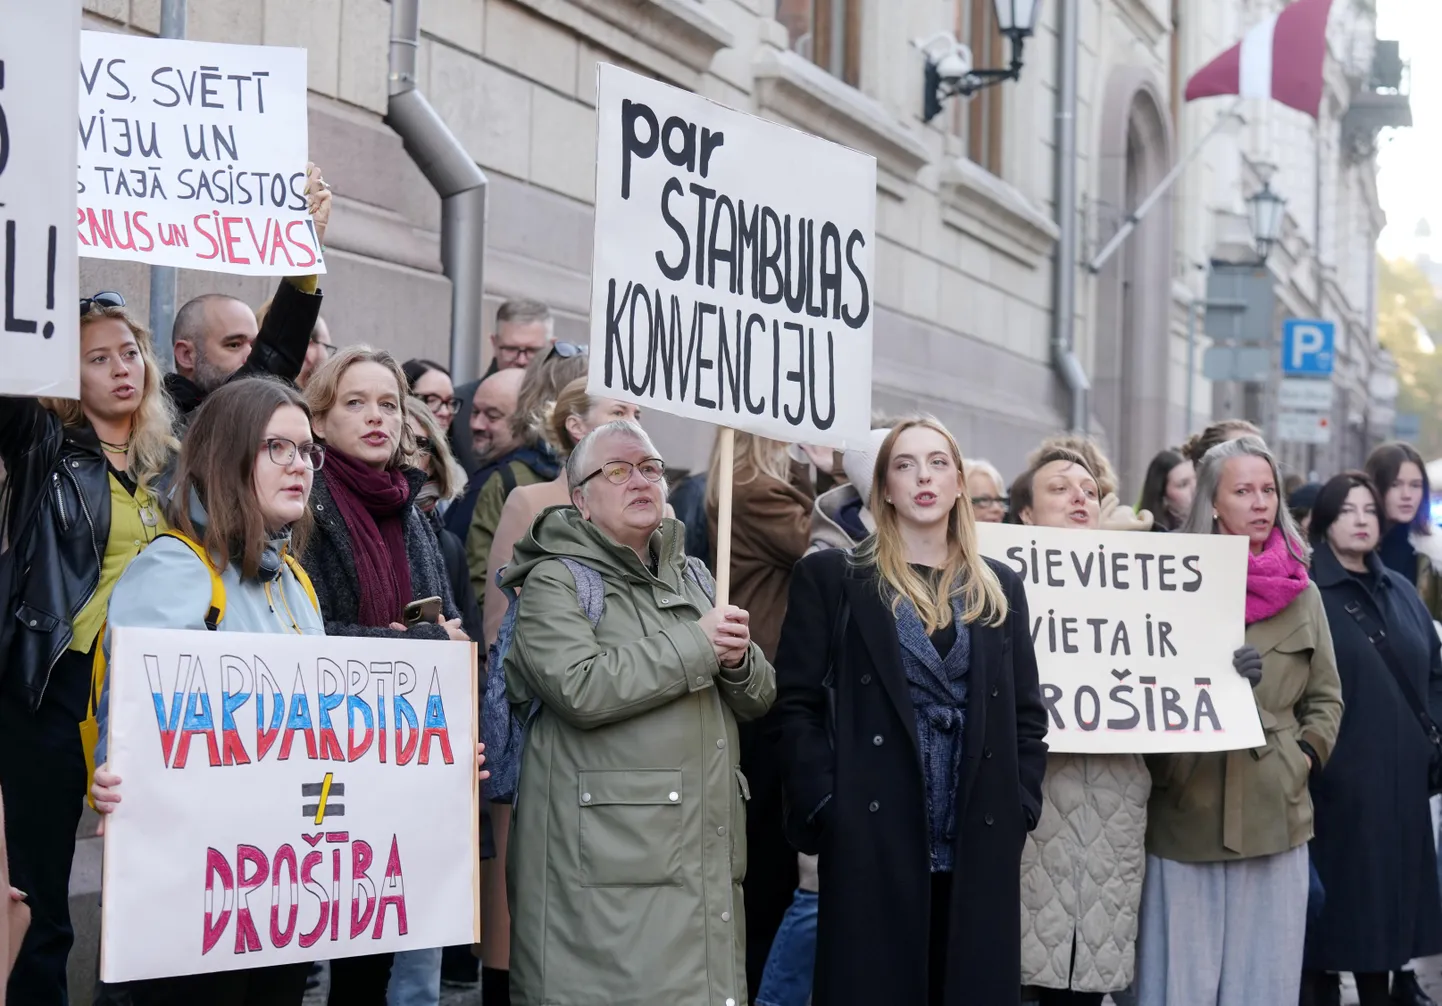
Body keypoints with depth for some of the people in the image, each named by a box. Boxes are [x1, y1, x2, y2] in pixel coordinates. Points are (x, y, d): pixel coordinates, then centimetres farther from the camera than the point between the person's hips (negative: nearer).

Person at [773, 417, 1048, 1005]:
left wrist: (1021, 806, 2)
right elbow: (796, 703, -2)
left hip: (979, 846, 3)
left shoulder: (999, 590, 15)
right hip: (869, 840, -3)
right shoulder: (830, 577, 4)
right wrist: (823, 807, -11)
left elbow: (1027, 713, 14)